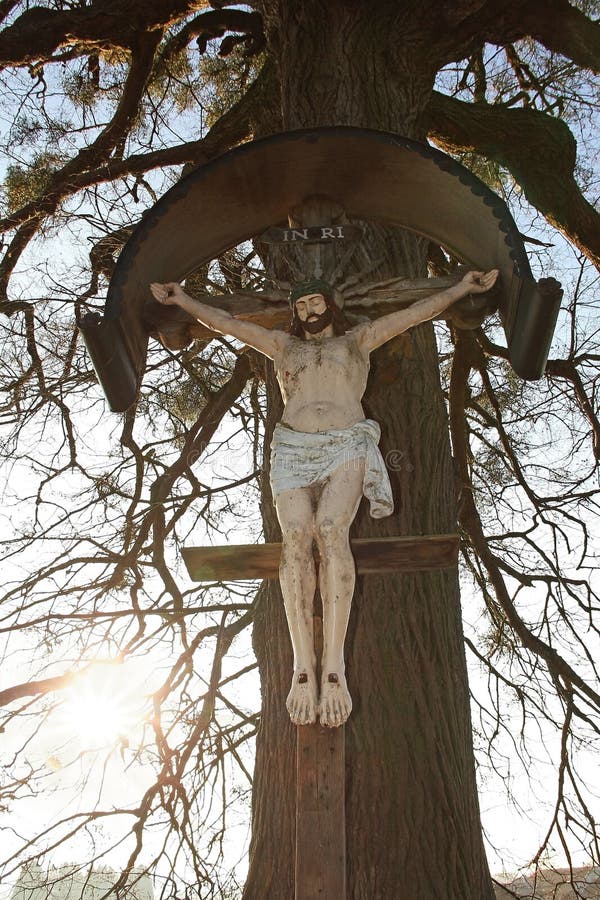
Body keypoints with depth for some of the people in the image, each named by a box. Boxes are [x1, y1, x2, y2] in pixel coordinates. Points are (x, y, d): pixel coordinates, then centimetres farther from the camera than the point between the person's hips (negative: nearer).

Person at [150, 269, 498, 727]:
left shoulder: (357, 340, 25)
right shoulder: (284, 345, 29)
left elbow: (418, 312, 21)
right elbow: (226, 322, 29)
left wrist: (464, 287, 17)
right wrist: (182, 299, 25)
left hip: (347, 446, -1)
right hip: (293, 449, 2)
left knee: (332, 528, -30)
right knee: (295, 536, -26)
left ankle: (334, 667, -35)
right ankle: (303, 667, -31)